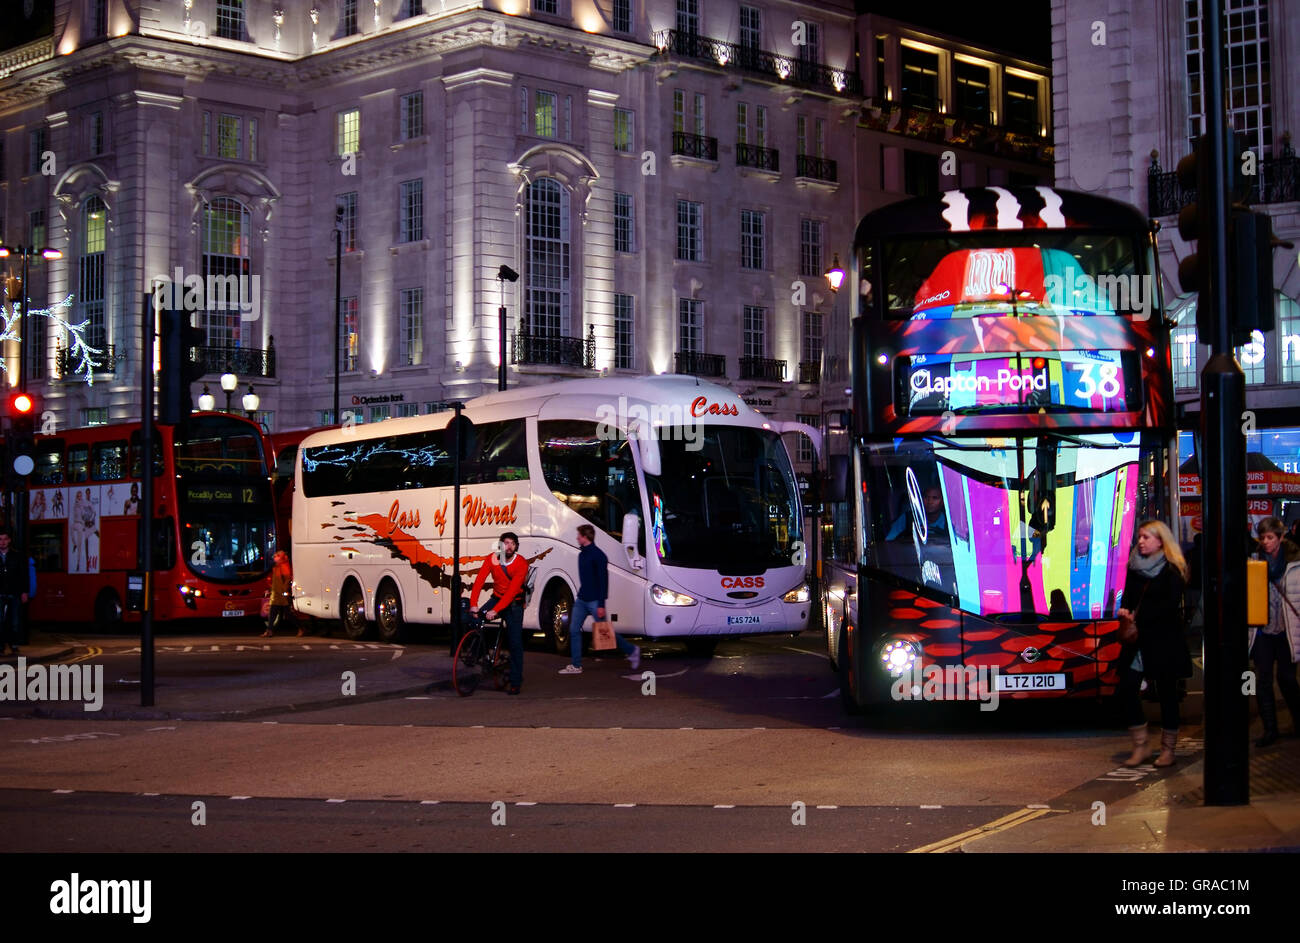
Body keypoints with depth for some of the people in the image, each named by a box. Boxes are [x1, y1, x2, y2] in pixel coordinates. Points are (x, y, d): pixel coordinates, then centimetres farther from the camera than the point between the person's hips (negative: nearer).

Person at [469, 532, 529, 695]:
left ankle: (515, 682, 2)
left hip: (514, 603, -3)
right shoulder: (492, 559, -10)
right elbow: (479, 581, -18)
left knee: (515, 643, -6)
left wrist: (495, 610, -36)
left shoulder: (521, 563, -19)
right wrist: (473, 604, -32)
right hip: (496, 599, 3)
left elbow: (513, 590, -27)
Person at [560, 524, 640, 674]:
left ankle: (632, 651, 15)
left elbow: (603, 580, -18)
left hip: (594, 600, -9)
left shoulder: (598, 555, -16)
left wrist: (601, 604, -21)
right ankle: (576, 666, 7)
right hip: (581, 600, 9)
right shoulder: (582, 554, 12)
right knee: (574, 630, 3)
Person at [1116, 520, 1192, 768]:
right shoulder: (1135, 567, 12)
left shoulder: (1172, 571, -7)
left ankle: (1167, 749, 15)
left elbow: (1170, 605, -16)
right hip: (1137, 639, 5)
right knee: (1127, 689, -3)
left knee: (1166, 693, 3)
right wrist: (1125, 609, -7)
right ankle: (1140, 747, 7)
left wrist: (1139, 616, -17)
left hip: (1164, 641, -5)